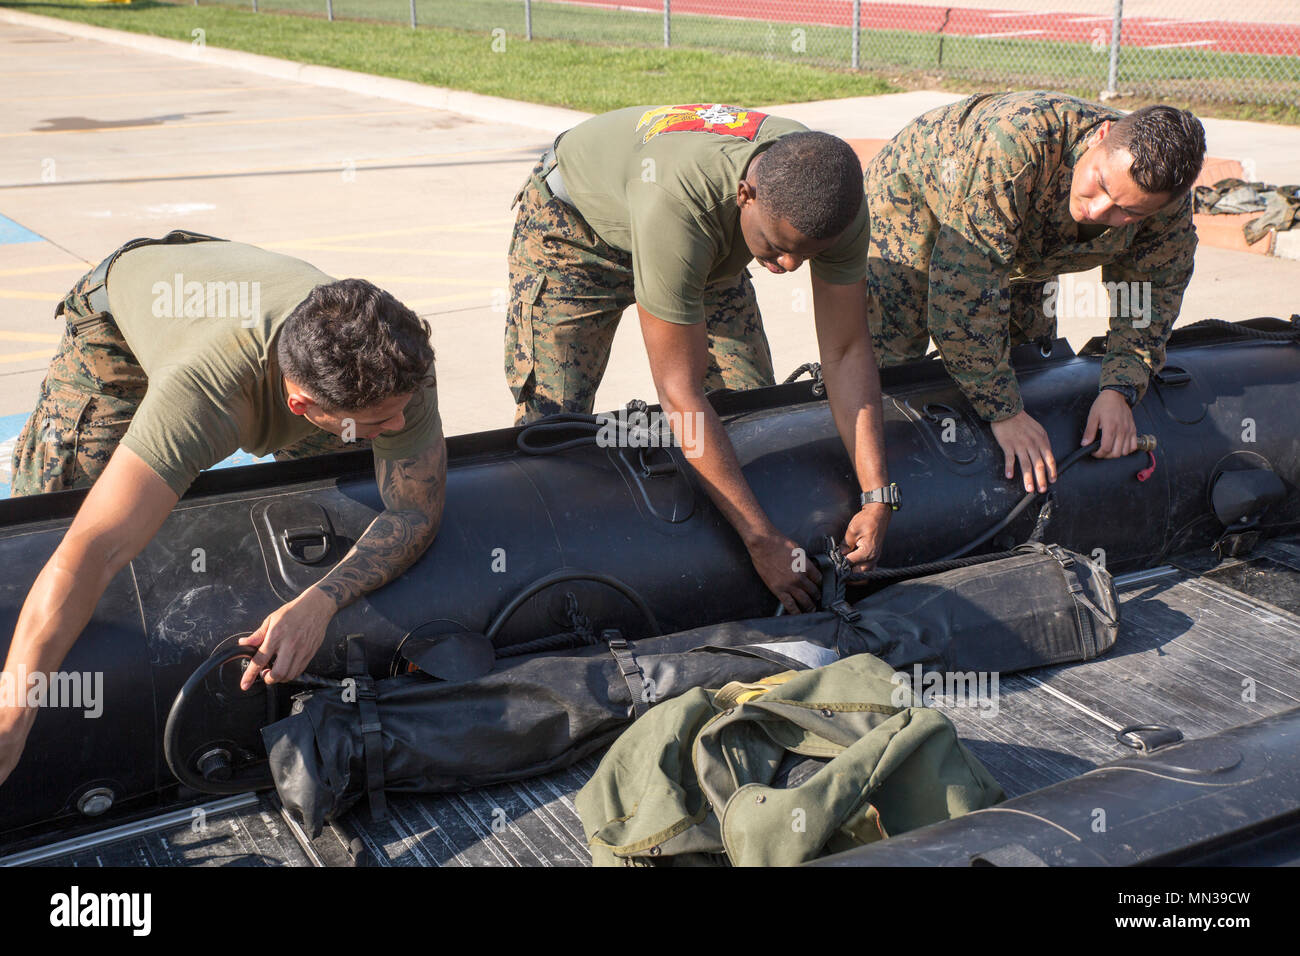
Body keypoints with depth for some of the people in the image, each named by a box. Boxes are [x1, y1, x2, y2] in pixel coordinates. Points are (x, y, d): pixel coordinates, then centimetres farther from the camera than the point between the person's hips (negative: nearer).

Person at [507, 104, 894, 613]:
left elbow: (847, 351, -21)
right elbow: (680, 394, -42)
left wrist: (877, 496, -30)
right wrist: (762, 539, -39)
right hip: (574, 224, -5)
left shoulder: (832, 197, -30)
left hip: (709, 245, 5)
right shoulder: (675, 202, -47)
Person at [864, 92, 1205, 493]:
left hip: (1024, 240, 5)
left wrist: (1119, 389, -23)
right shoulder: (1015, 143, -47)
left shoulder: (1169, 204, -27)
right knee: (888, 363, -14)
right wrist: (1004, 411, -42)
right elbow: (963, 288, -46)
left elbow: (1155, 291, -9)